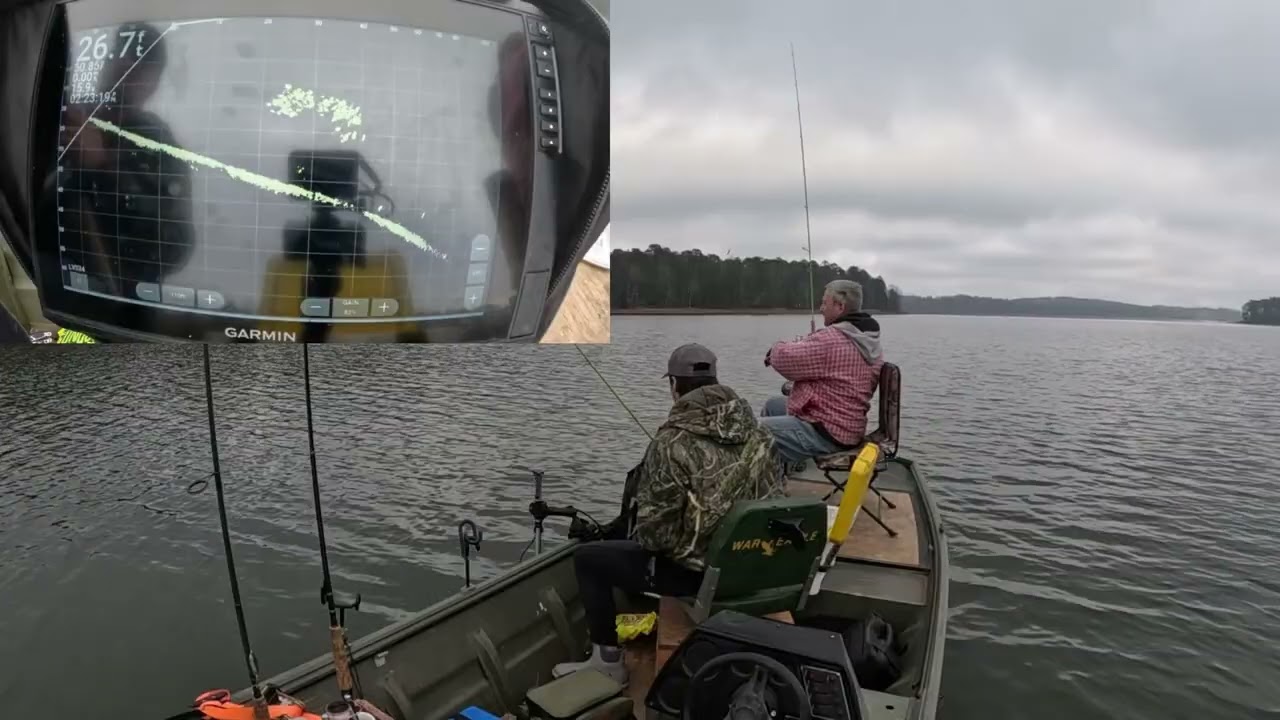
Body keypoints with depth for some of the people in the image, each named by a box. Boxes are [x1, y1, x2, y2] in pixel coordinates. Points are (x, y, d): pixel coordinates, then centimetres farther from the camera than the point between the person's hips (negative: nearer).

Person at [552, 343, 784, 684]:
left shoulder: (673, 441, -23)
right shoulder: (754, 431, -3)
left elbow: (655, 530, -20)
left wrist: (639, 538, 4)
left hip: (695, 570, -7)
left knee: (587, 557, 11)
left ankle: (609, 661, 20)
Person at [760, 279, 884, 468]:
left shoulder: (831, 339, -24)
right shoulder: (869, 342, 7)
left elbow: (783, 358, -20)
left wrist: (776, 349, 1)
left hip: (826, 433, -10)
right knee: (773, 405, 26)